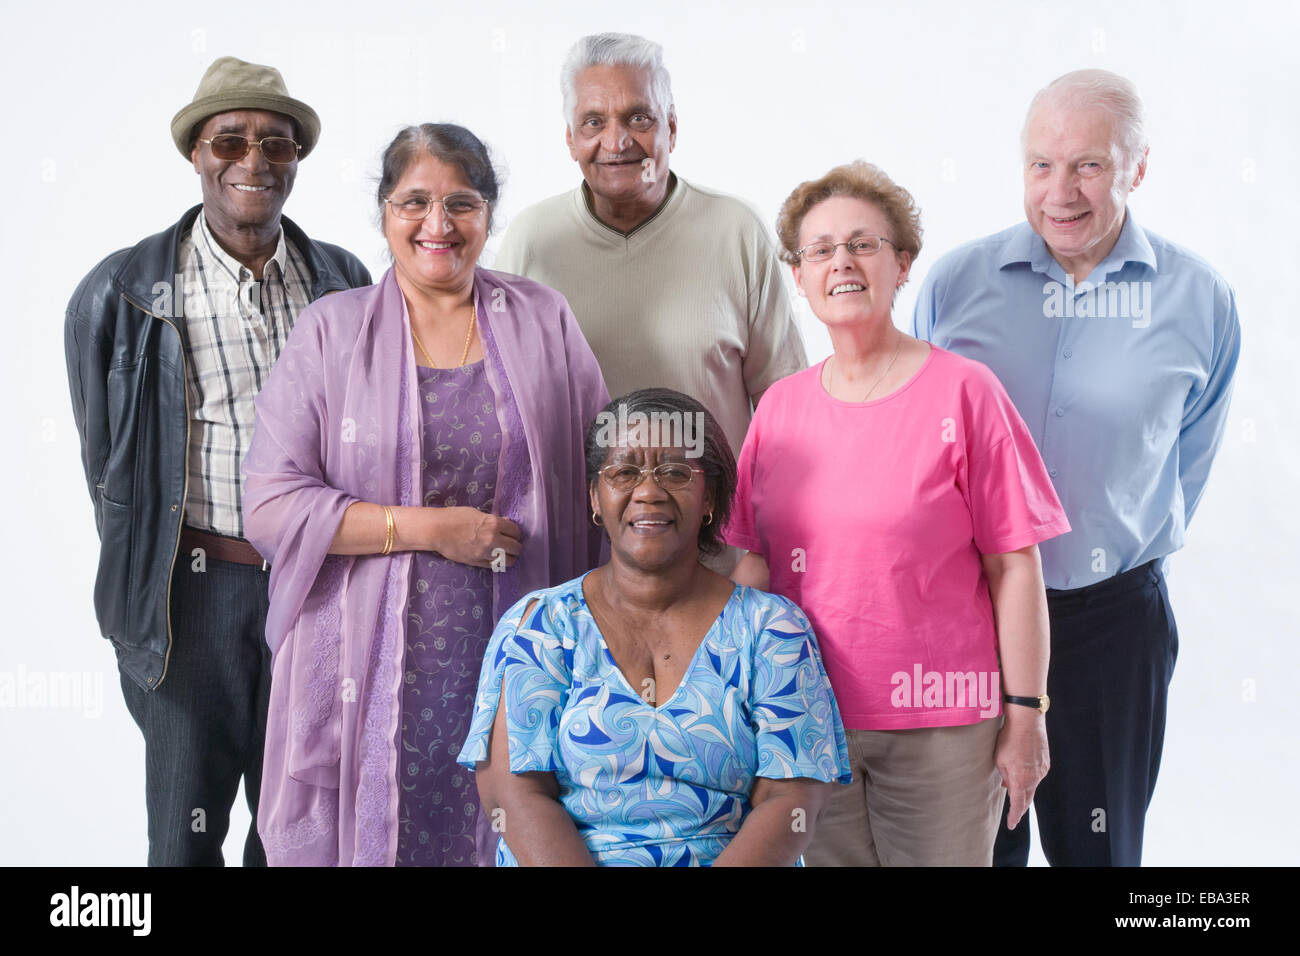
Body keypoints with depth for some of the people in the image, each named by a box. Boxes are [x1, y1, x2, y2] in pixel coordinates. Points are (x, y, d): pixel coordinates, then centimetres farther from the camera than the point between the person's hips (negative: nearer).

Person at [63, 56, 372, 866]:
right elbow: (108, 466, 5)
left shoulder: (346, 283, 4)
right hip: (199, 588, -2)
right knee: (186, 827, 10)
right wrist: (143, 599, 6)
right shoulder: (123, 292, -3)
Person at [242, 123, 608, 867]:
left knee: (508, 837, 4)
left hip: (513, 658, 1)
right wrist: (429, 529, -12)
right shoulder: (332, 332, 1)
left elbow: (599, 479, 9)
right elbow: (273, 505, -5)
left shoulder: (544, 321, 7)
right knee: (364, 833, 2)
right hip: (373, 663, -1)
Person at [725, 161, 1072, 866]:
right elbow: (755, 564, 10)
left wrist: (1024, 716, -9)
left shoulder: (962, 393, -7)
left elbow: (1014, 568, -7)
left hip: (938, 728, -3)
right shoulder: (779, 407, 6)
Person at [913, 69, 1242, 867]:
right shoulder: (956, 282, -2)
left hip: (1115, 614, 0)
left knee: (1097, 843, 12)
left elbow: (1190, 458, 10)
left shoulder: (1201, 300, -3)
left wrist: (1137, 545, 10)